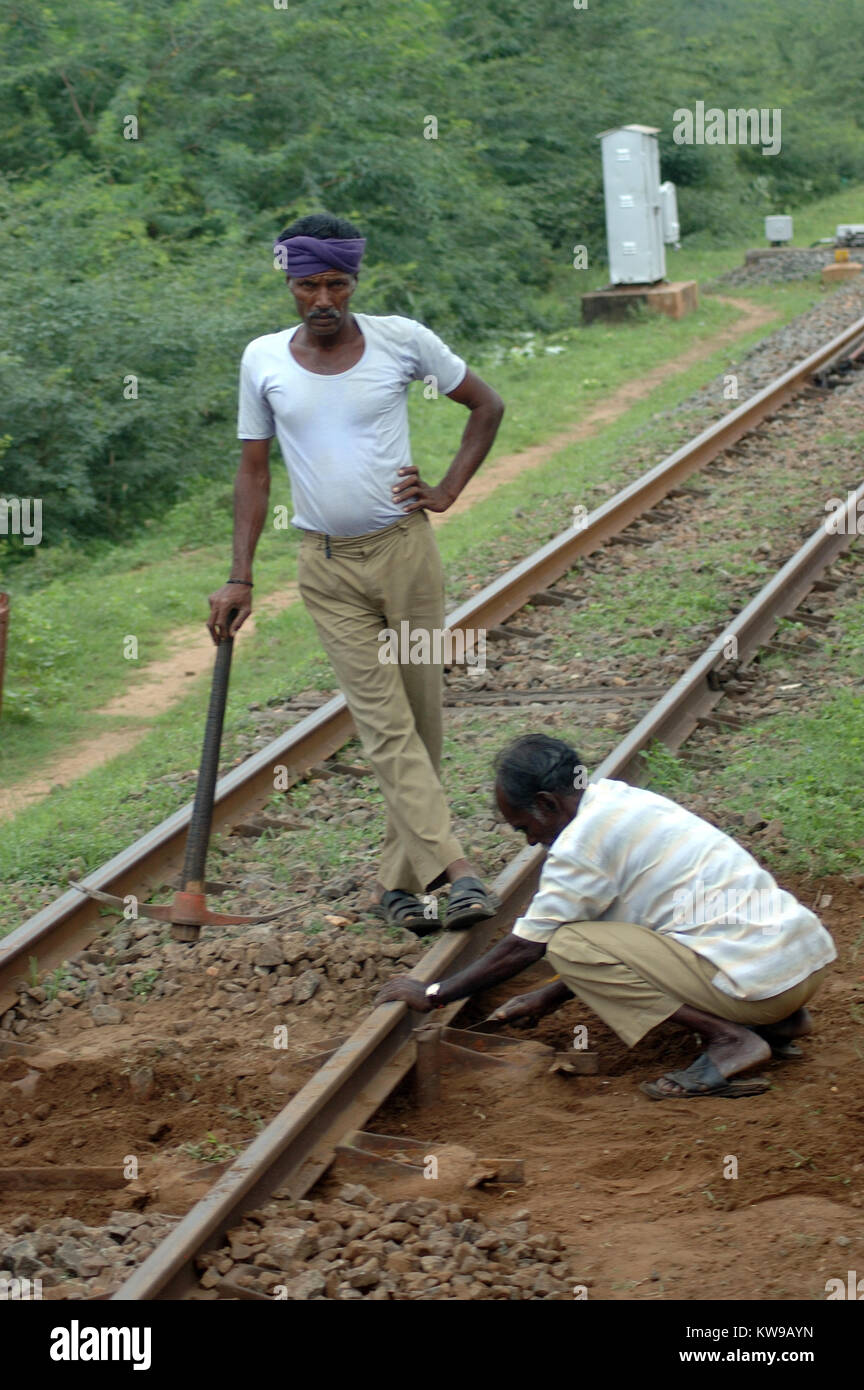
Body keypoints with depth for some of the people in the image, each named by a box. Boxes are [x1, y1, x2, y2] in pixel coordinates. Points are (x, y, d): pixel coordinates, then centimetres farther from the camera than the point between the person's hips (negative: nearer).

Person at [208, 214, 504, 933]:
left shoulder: (401, 339, -3)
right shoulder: (264, 360, 1)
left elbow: (487, 405, 9)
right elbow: (254, 470, 7)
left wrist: (448, 491, -1)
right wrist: (240, 578, 2)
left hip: (405, 549, 0)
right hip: (327, 566, 0)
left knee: (422, 719, 3)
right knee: (385, 725, -10)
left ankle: (399, 882, 13)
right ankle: (455, 869, -17)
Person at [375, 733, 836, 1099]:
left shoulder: (583, 839, -10)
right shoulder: (622, 801, 17)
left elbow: (523, 948, -4)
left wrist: (432, 995, 7)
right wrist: (552, 995, 30)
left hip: (762, 978, -9)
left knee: (566, 944, -7)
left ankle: (728, 1039, -12)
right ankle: (778, 1022, 13)